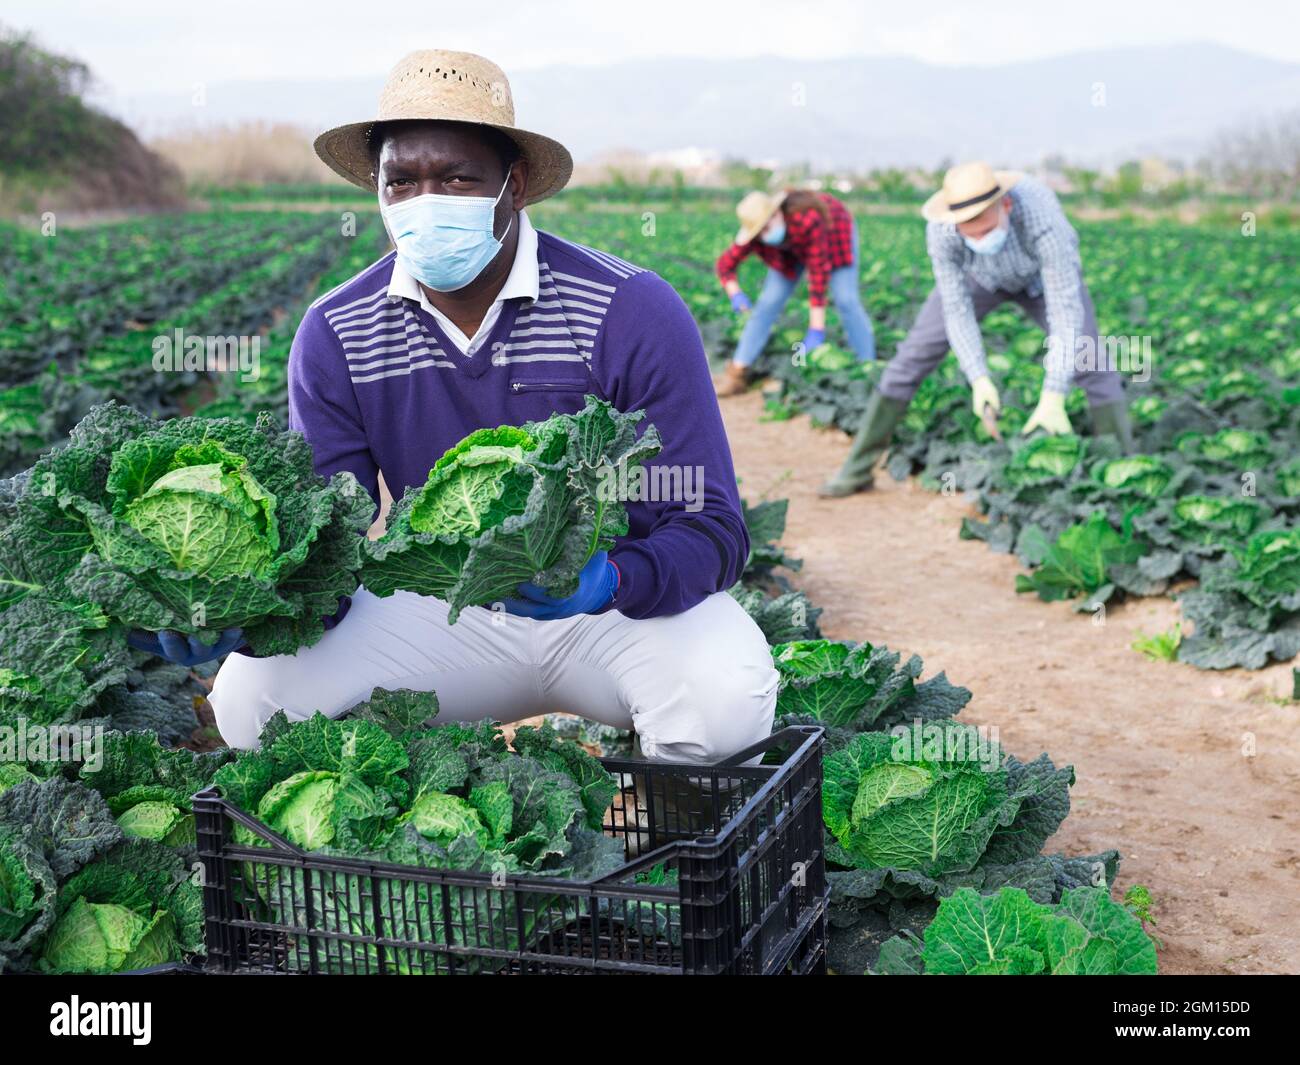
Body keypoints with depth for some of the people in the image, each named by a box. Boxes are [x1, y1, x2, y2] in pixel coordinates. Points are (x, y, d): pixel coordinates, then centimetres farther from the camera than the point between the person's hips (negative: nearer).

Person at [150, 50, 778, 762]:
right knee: (253, 691, -20)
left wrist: (609, 580, -39)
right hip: (442, 609, 3)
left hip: (619, 599, -2)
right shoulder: (334, 334, -6)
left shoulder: (632, 312, -16)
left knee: (723, 702, -34)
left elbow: (710, 527, -17)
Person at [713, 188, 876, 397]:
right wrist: (735, 294, -39)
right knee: (769, 302, -7)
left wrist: (816, 329, -43)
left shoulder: (807, 220, -45)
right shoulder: (756, 232, -30)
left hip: (833, 234, -3)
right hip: (793, 248, 3)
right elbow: (725, 264, -17)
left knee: (846, 301, -14)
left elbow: (819, 273, -42)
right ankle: (737, 373, -7)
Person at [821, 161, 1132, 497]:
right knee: (913, 356, -8)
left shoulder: (1044, 219, -46)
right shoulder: (940, 229, -38)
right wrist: (979, 379, -38)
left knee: (1090, 364, -19)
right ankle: (856, 470, 0)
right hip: (978, 277, 1)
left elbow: (1066, 309, -44)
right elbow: (956, 308, -28)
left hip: (1044, 276, -1)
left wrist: (1053, 397, -50)